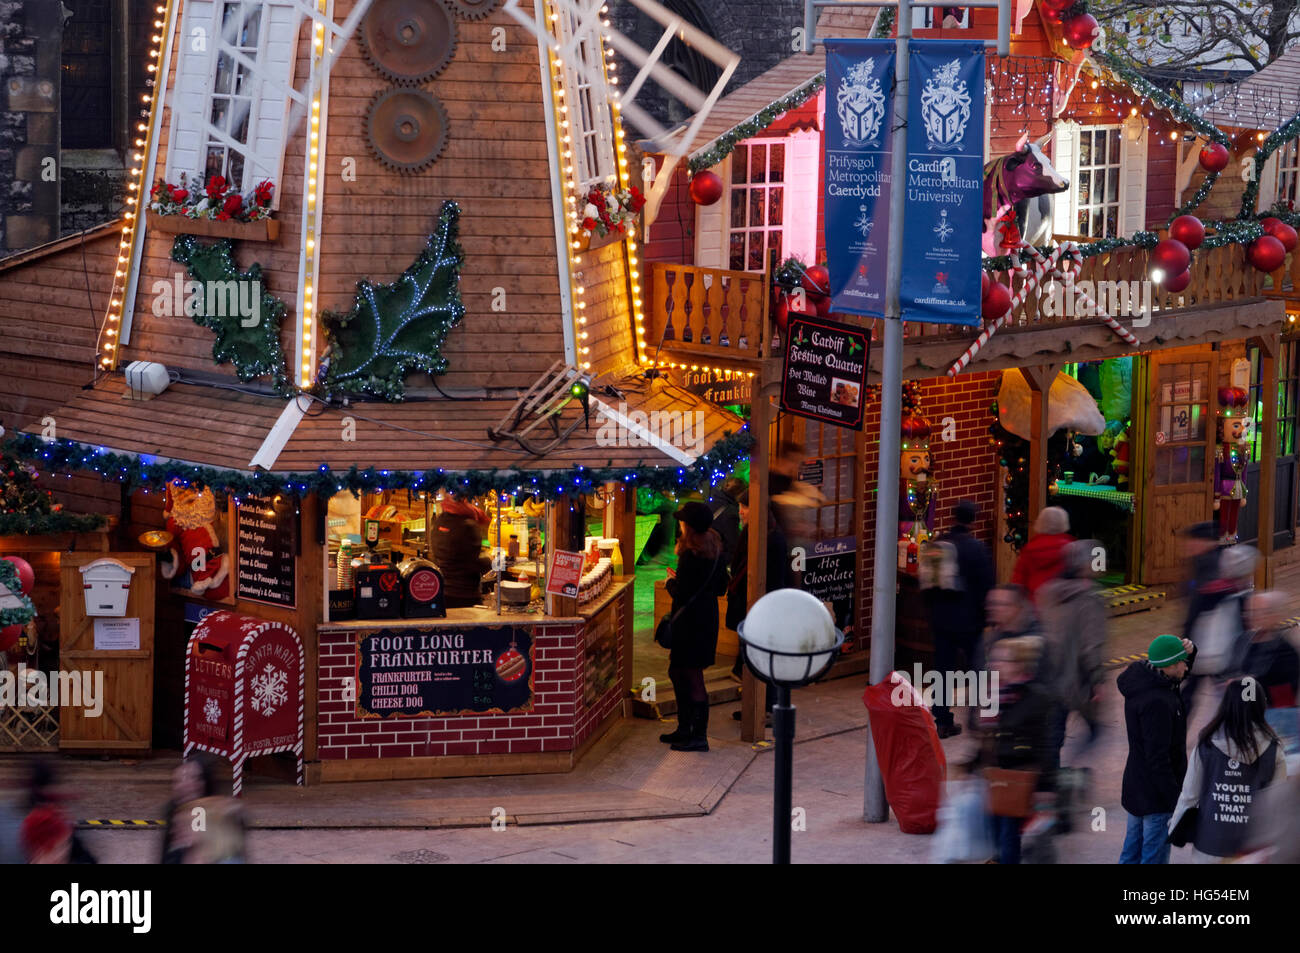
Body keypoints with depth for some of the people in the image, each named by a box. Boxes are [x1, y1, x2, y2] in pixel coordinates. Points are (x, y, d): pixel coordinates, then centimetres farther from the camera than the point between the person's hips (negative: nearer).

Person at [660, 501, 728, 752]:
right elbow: (721, 587, 14)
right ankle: (685, 729, 27)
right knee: (677, 672, 20)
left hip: (691, 622, -10)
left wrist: (671, 582, 2)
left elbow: (681, 593, -20)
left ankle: (699, 736, 1)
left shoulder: (691, 555, -20)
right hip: (707, 616, 10)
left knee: (692, 676, -3)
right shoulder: (715, 550, 7)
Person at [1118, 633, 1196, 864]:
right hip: (1156, 795, -10)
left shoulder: (1141, 682, 3)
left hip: (1135, 789, 10)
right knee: (1154, 860, 0)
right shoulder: (1157, 702, -26)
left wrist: (1189, 651, 0)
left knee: (1131, 855, 19)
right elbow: (1158, 757, -26)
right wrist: (1175, 799, -22)